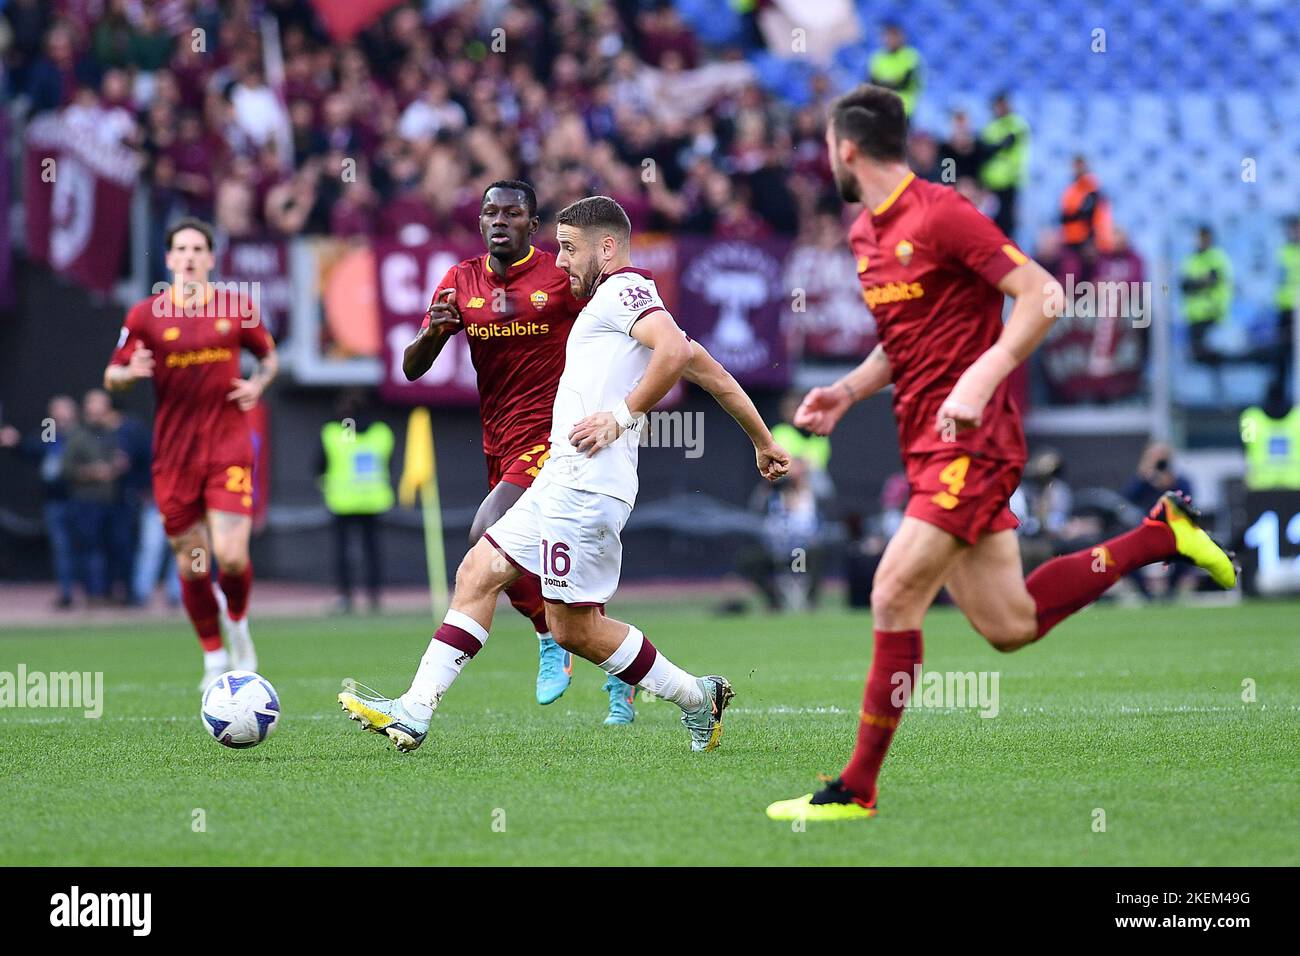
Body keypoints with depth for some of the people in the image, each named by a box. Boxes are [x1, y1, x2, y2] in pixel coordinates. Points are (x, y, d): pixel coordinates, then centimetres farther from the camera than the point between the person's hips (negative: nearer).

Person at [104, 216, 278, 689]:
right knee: (190, 564, 4)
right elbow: (112, 376, 6)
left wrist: (257, 384, -3)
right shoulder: (145, 315, 1)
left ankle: (237, 624, 18)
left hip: (228, 446, -1)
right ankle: (215, 659, 22)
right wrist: (130, 372, -17)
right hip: (174, 452, 1)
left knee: (231, 556, -14)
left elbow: (269, 356, 18)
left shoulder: (238, 308, 4)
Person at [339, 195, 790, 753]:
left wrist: (622, 416, -19)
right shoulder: (629, 300, 24)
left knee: (574, 628, -7)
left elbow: (674, 351, -24)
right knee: (478, 573, 7)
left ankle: (695, 698, 5)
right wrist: (762, 440, 31)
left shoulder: (624, 289, -5)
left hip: (585, 482, -11)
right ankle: (415, 711, 5)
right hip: (562, 480, 11)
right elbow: (712, 372, 26)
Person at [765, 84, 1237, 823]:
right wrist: (846, 392, 11)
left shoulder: (940, 215, -13)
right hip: (929, 443, 9)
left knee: (894, 594, -14)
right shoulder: (866, 234, 15)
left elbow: (1044, 295, -16)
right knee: (1009, 626, 7)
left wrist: (980, 381, -25)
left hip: (971, 439, -9)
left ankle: (858, 789, -8)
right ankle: (1162, 533, 22)